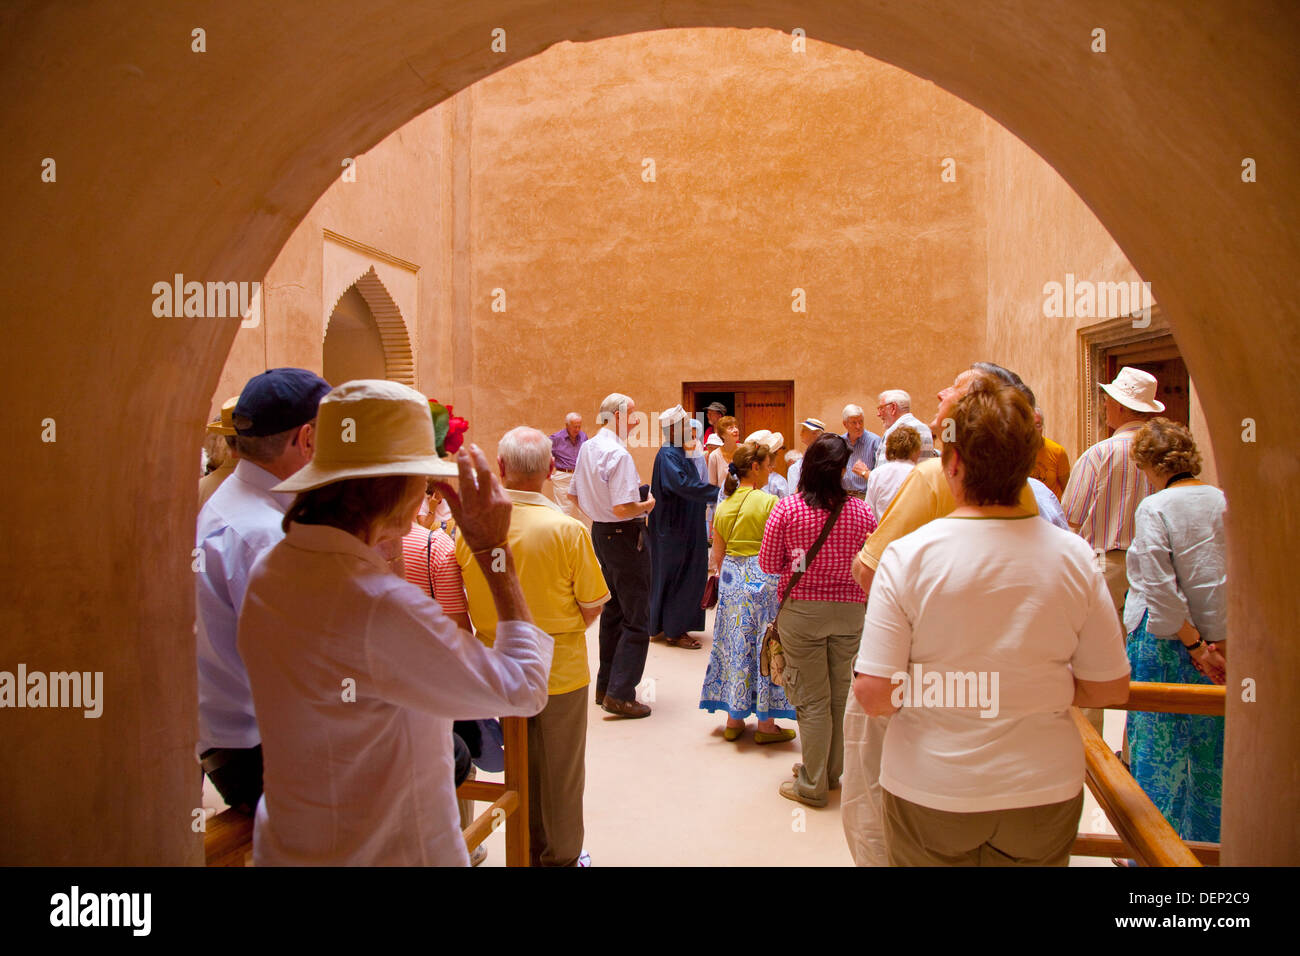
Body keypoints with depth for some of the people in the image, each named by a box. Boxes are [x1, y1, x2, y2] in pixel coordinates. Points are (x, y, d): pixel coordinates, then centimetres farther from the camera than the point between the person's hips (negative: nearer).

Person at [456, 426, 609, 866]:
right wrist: (558, 630, 5)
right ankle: (560, 856, 34)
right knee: (559, 772, 16)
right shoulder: (568, 530, -21)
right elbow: (592, 607, -12)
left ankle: (527, 850, 39)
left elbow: (468, 605, 0)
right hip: (559, 670, -3)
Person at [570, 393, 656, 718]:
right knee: (636, 618, -1)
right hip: (625, 536, -10)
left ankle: (605, 686, 27)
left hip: (600, 532, 10)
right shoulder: (619, 454, -22)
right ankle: (620, 694, 1)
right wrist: (648, 504, -9)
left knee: (613, 611, 19)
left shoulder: (587, 448, 8)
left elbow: (575, 495, 17)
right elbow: (623, 509, -27)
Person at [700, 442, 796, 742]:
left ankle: (733, 720, 21)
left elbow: (718, 554, 10)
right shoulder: (769, 502, -12)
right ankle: (766, 725, 14)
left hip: (731, 581, 6)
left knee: (735, 645, 12)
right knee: (764, 646, 4)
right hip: (763, 579, -5)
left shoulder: (723, 506, 5)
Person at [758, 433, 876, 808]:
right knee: (840, 694, 17)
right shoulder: (861, 511, -7)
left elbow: (768, 564, -6)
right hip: (849, 609, 2)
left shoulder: (787, 508, -12)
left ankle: (812, 784, 18)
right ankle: (832, 770, 33)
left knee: (812, 699, 8)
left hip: (801, 610, -2)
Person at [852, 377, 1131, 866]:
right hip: (1045, 791, 2)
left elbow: (874, 696, -18)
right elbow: (1111, 689, -2)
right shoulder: (1073, 556, -10)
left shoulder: (907, 556, -18)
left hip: (931, 794, -2)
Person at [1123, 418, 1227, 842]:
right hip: (1221, 638, 5)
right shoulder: (1224, 501, 1)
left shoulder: (1153, 508, -13)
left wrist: (1193, 643, -9)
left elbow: (1160, 588, -18)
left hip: (1165, 640, -5)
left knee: (1159, 747, 8)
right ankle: (1208, 839, 31)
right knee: (1210, 748, 17)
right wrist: (1217, 640, 1)